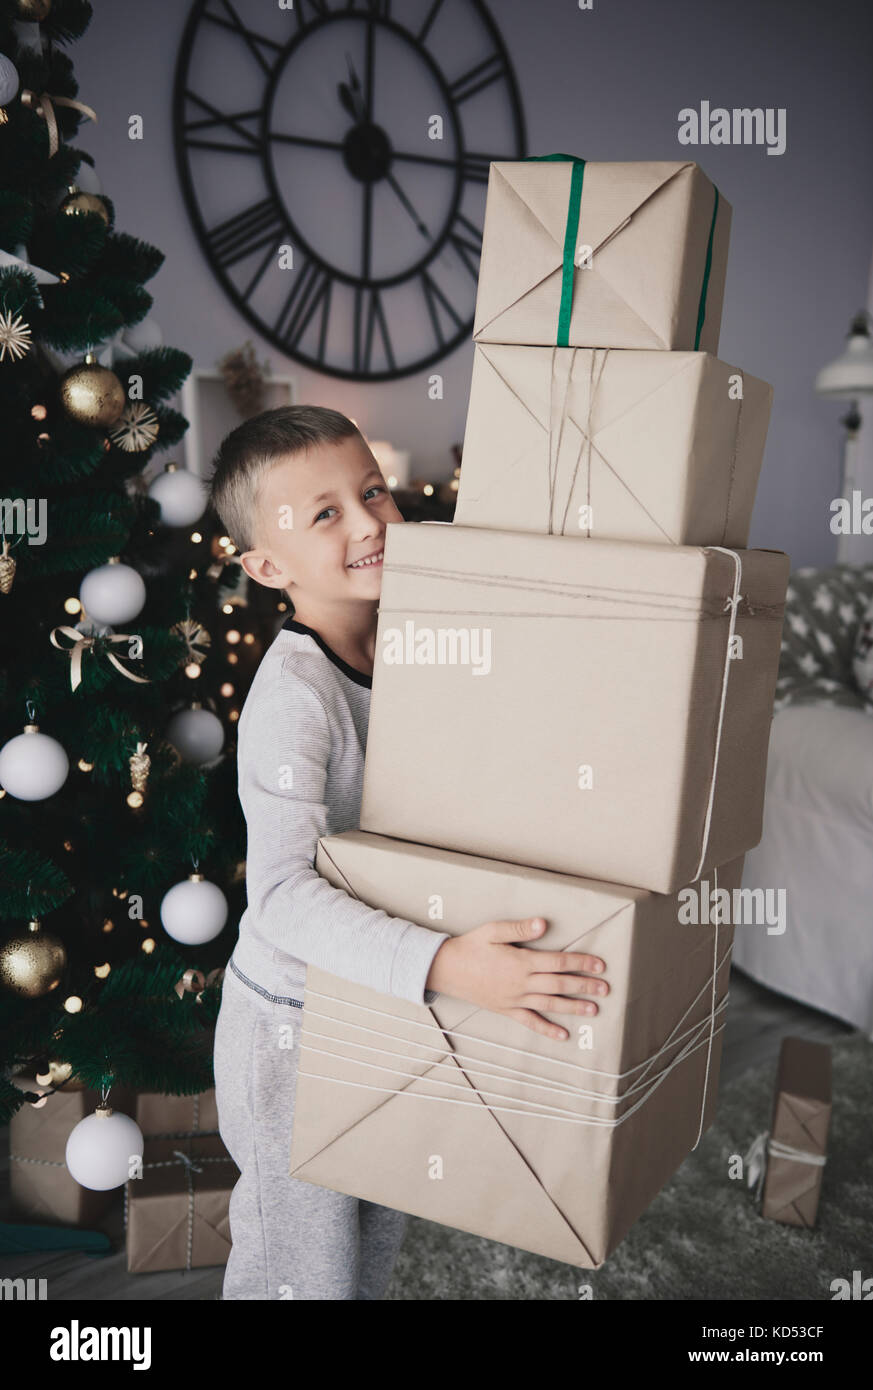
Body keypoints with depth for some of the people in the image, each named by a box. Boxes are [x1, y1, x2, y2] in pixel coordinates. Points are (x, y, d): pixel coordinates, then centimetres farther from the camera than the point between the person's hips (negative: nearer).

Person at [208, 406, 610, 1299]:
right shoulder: (292, 695, -30)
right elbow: (282, 893, -38)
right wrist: (444, 966, -47)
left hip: (385, 1002, 7)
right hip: (295, 1020, -7)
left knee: (380, 1232, 27)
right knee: (302, 1263, 14)